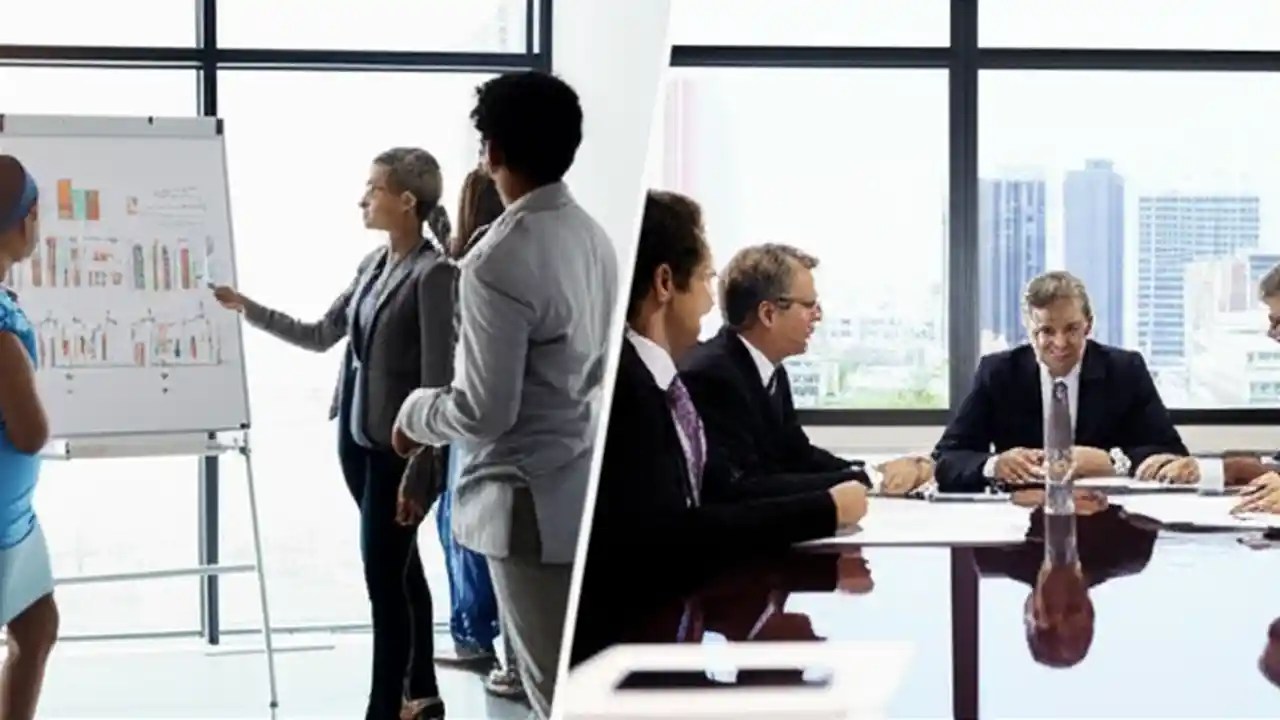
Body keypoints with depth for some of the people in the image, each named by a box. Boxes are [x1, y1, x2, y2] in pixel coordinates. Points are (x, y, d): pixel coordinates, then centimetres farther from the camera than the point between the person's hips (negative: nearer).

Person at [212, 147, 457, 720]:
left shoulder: (434, 274, -16)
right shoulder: (373, 264, 9)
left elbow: (438, 379, -18)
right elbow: (320, 336, 16)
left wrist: (422, 463, -19)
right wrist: (246, 308, 11)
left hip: (398, 443, -8)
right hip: (357, 435, 8)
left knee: (384, 575, -4)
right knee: (400, 568, 16)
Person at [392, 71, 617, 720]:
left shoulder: (498, 262, -21)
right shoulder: (591, 237, 5)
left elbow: (485, 413, -21)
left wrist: (415, 412, -1)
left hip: (533, 500, -9)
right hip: (585, 487, 9)